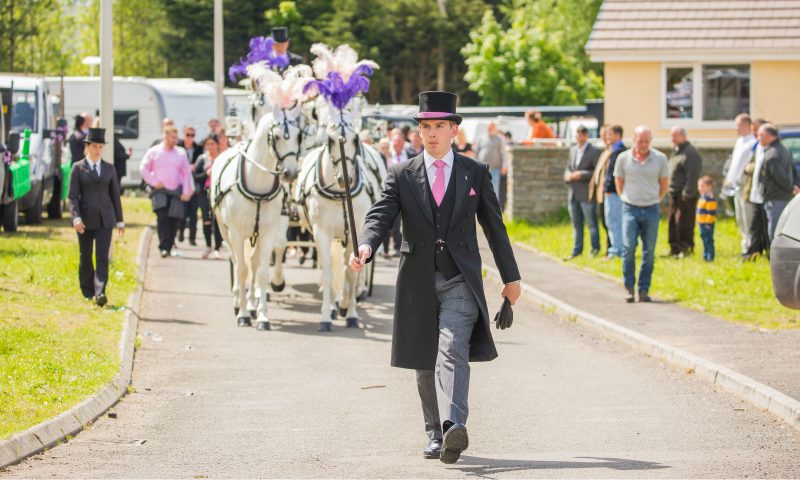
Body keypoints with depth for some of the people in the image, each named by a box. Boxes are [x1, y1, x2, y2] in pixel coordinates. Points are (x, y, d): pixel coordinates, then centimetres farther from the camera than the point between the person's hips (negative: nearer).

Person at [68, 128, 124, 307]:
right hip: (86, 219, -1)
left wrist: (120, 220, 10)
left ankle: (100, 293, -20)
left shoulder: (109, 168, 9)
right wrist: (76, 218, -18)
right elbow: (73, 196, -5)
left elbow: (115, 195, 12)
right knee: (85, 257, 10)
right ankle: (87, 292, 25)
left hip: (105, 219, 1)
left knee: (102, 257, -12)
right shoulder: (78, 168, 1)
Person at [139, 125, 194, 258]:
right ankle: (163, 247, -17)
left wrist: (187, 191, 2)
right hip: (160, 190, -2)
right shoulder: (154, 152, 3)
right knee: (162, 217, -17)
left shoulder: (181, 153, 8)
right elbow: (143, 169, 6)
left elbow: (186, 173, 9)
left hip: (176, 191, 2)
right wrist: (154, 182, -3)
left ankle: (170, 247, 13)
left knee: (174, 219, 0)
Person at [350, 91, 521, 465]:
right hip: (419, 280, 2)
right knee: (425, 363, 9)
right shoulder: (402, 175, 7)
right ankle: (435, 434, 20)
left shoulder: (475, 173, 7)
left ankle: (454, 427, -36)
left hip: (460, 281, -2)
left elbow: (494, 226, 13)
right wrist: (366, 247, -27)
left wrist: (510, 277, 15)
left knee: (453, 351, -21)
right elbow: (381, 215, -5)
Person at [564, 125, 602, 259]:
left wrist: (582, 175, -19)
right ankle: (577, 249, 16)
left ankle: (595, 249, 9)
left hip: (587, 194, -7)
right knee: (576, 223, 11)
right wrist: (568, 175, -1)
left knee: (591, 223, 0)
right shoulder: (573, 149, 15)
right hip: (573, 193, 7)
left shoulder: (594, 151, -6)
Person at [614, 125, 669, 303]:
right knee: (628, 248, -11)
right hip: (630, 209, -1)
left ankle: (644, 290, 10)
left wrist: (656, 199, 13)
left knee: (649, 252, 3)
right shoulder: (623, 158, -2)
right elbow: (618, 180, 12)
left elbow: (664, 182, 12)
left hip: (651, 209, 1)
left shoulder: (660, 159, -1)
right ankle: (629, 288, -1)